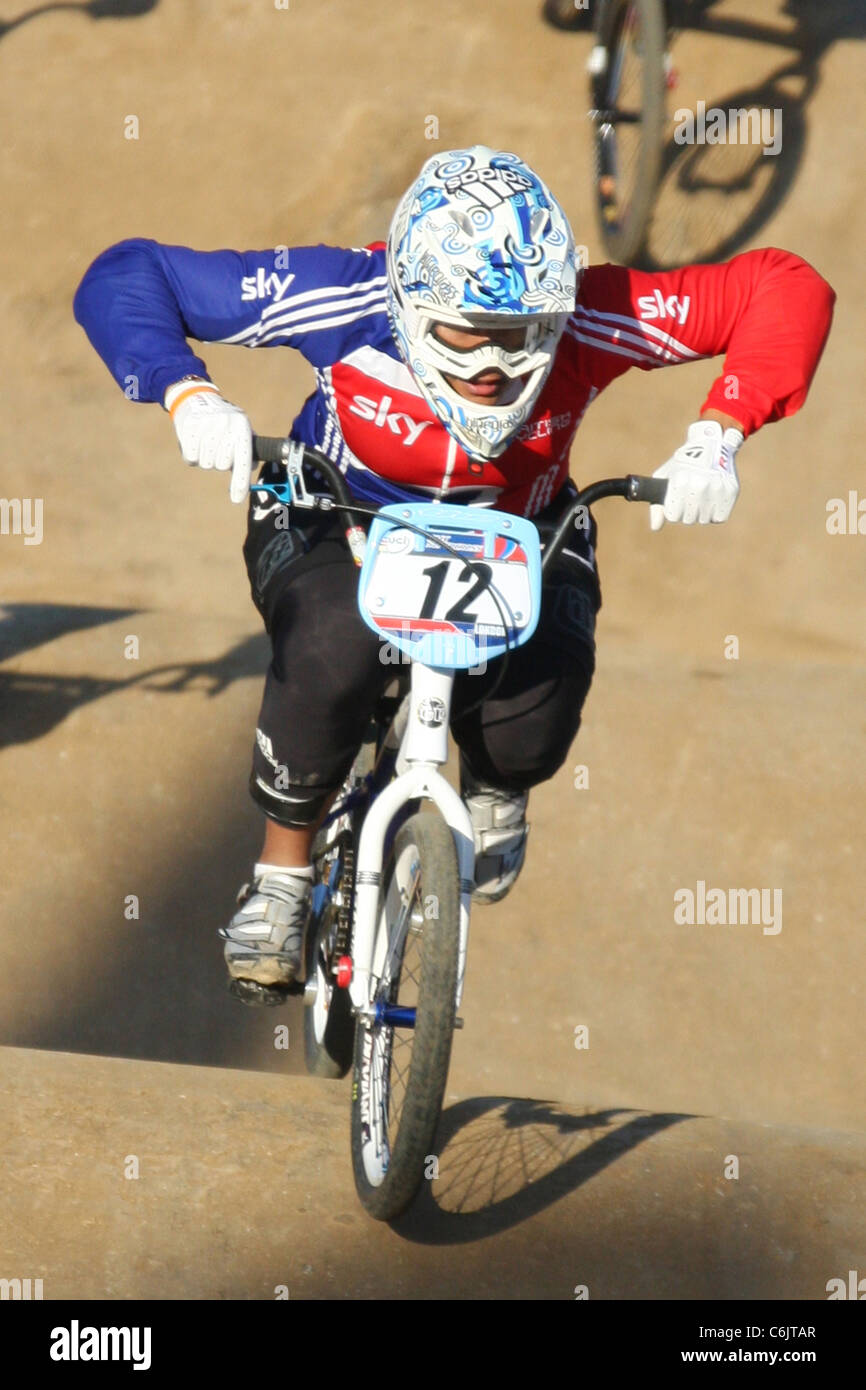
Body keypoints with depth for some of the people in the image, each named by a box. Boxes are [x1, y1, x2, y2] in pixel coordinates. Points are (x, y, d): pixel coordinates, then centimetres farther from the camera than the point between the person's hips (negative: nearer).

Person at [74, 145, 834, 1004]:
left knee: (531, 725, -27)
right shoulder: (346, 303, -33)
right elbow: (124, 279, -28)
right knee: (333, 648, -36)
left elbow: (788, 289, -28)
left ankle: (495, 788, 15)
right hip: (337, 523, -1)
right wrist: (187, 393, -44)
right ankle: (281, 874, -10)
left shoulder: (587, 320, -31)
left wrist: (716, 434, -38)